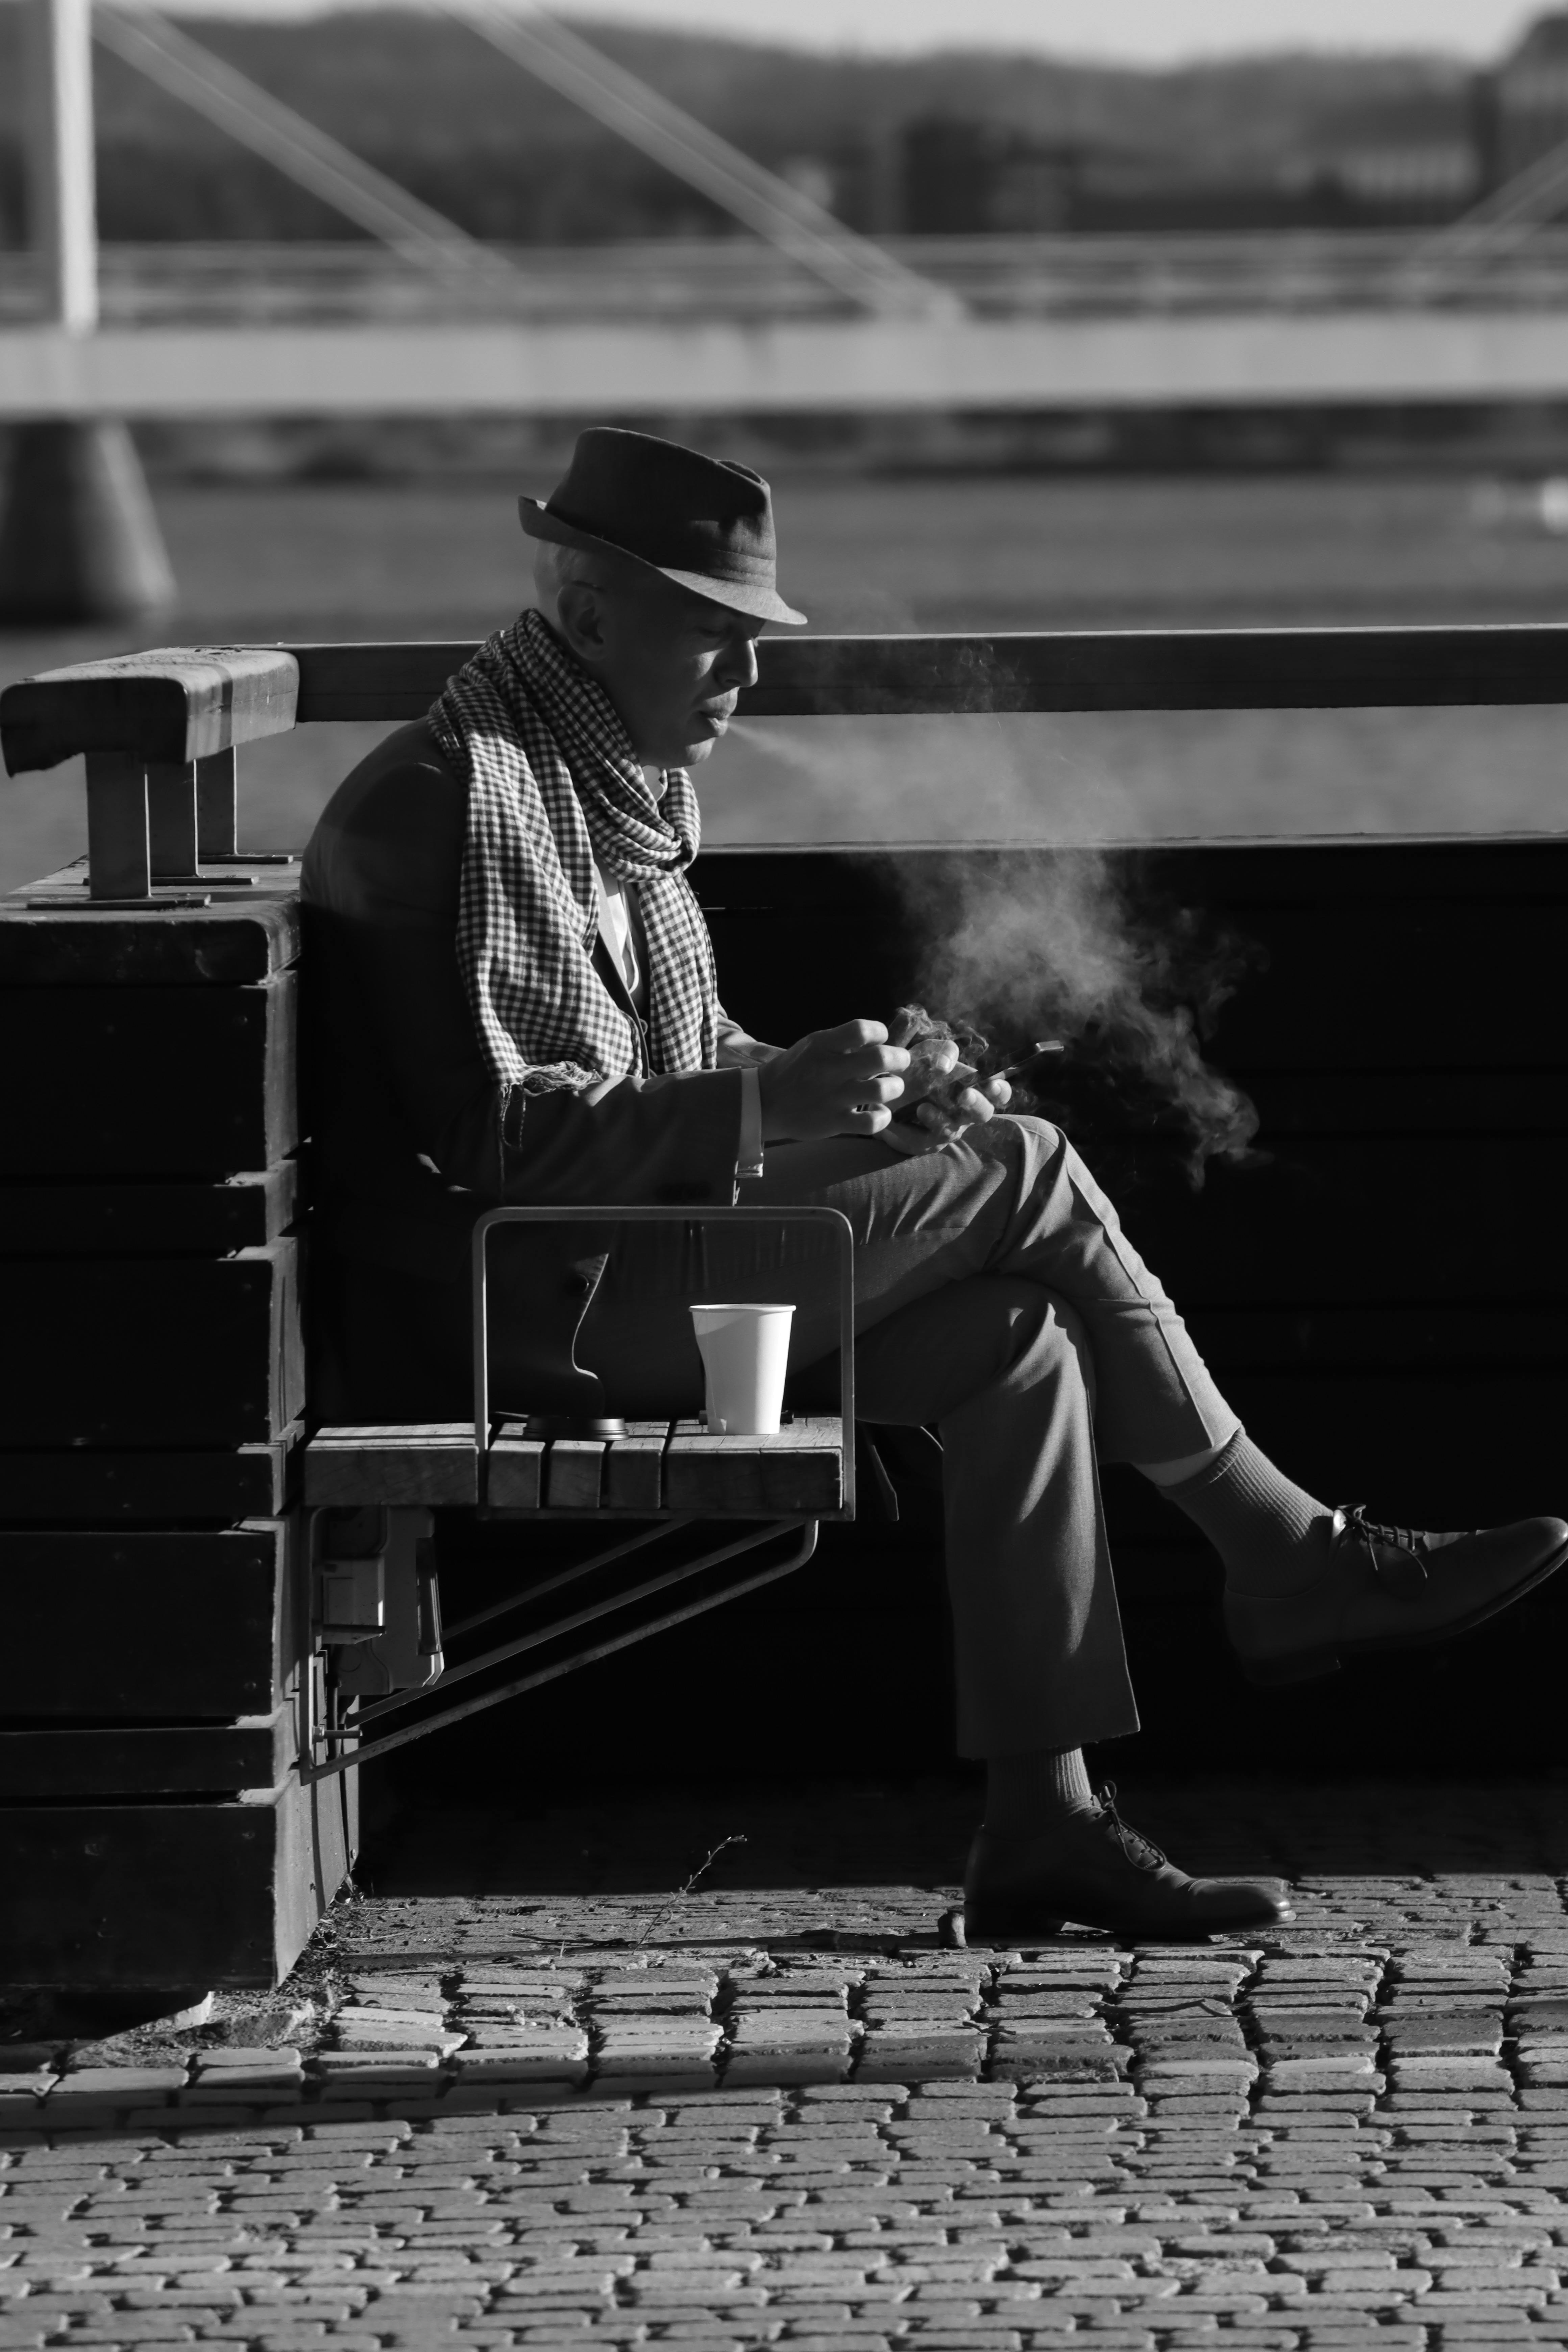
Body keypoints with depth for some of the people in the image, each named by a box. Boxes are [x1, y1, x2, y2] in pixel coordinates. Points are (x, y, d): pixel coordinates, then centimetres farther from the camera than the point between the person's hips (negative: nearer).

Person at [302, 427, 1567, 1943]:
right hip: (530, 1299, -10)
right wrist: (766, 1103, -25)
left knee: (1014, 1344, -7)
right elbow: (494, 1142, -21)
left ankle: (1042, 1823, -7)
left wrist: (865, 1107, 7)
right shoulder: (463, 795, -15)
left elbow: (683, 1057, 25)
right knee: (1026, 1176, -13)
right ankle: (1292, 1566, 0)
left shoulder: (618, 781, 18)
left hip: (637, 1259, 10)